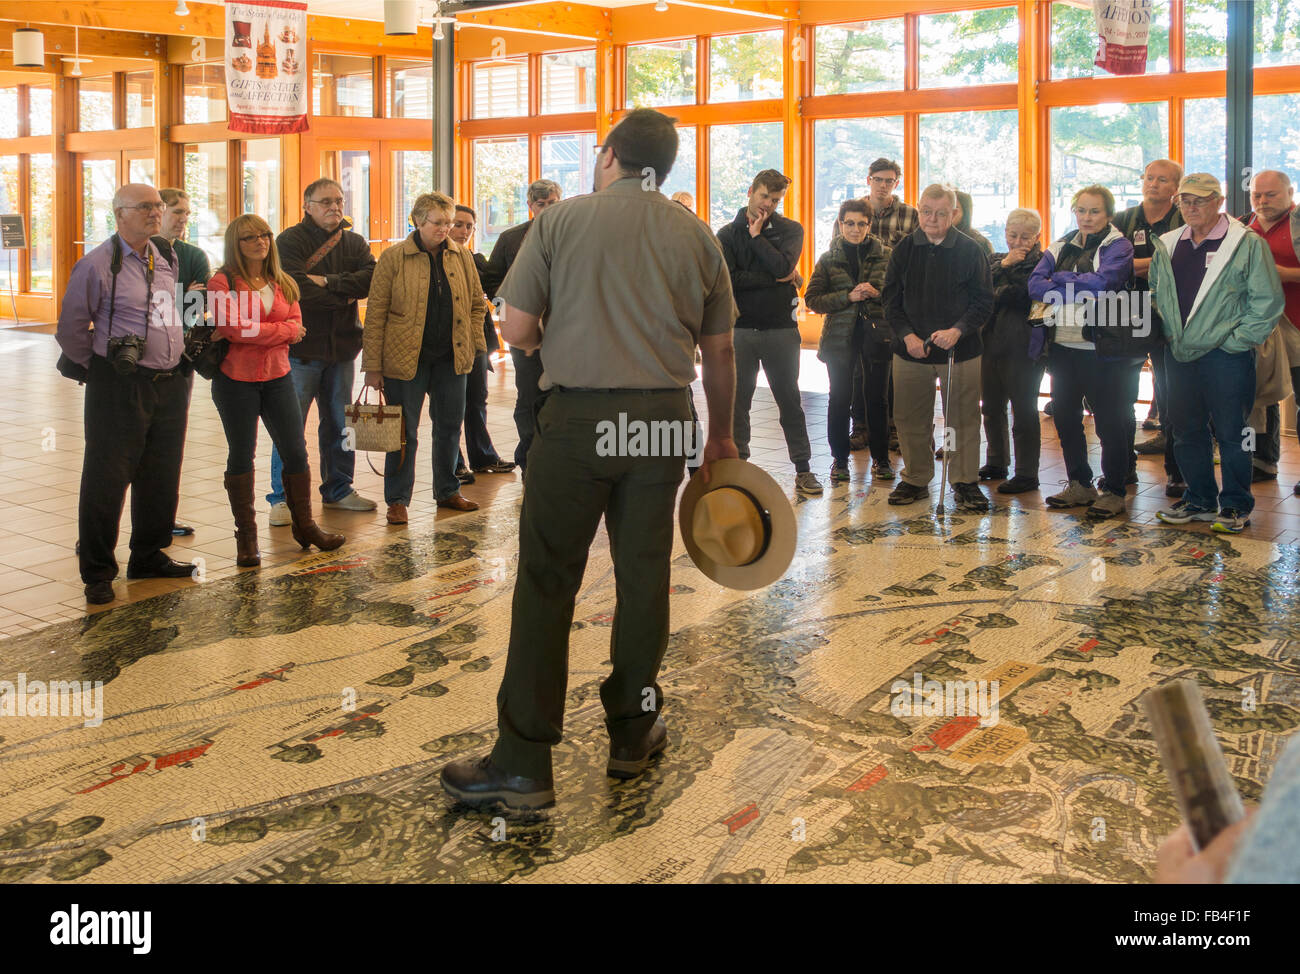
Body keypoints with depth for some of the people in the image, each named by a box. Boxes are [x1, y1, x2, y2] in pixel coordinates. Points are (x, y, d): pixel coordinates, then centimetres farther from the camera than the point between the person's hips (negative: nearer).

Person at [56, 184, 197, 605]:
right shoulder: (98, 264, -11)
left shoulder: (166, 256, 10)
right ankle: (97, 573, 9)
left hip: (171, 384, 7)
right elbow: (70, 329, -6)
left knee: (161, 478, 14)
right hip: (121, 388, -6)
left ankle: (149, 557, 29)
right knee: (107, 480, -1)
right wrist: (100, 368, 1)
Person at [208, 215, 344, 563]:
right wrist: (282, 330, -11)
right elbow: (229, 327, -17)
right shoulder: (223, 281, -5)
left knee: (296, 452, 6)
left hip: (277, 377, 4)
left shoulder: (284, 283, 11)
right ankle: (246, 536, 12)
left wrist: (254, 332, -13)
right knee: (241, 456, 4)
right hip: (236, 379, -4)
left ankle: (304, 525, 21)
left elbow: (297, 326, 1)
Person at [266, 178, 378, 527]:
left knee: (339, 423, 13)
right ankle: (282, 497, 4)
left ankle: (338, 489, 25)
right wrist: (344, 297, -9)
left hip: (342, 346, 5)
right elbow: (298, 289, -18)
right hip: (301, 347, -5)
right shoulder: (290, 241, -4)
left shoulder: (354, 243, 11)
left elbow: (371, 278, -7)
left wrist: (328, 282, -17)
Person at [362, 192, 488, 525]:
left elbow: (477, 303, 16)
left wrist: (473, 343, 5)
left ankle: (448, 491, 28)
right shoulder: (393, 258, -5)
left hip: (451, 357, 4)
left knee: (450, 426, 12)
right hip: (406, 358, -4)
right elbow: (375, 313, -6)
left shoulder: (462, 256, 6)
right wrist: (373, 366, -10)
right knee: (404, 432, 2)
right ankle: (397, 500, 12)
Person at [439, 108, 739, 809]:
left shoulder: (561, 221, -1)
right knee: (643, 577, 13)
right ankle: (633, 733, 24)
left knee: (546, 583, 0)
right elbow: (718, 351, 13)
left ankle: (524, 763, 2)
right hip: (662, 417, 3)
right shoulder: (696, 237, 8)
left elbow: (515, 330, -4)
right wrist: (722, 434, 26)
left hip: (577, 419, -3)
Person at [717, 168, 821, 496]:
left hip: (780, 328, -1)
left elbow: (782, 266, -15)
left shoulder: (790, 230, 4)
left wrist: (756, 235, -6)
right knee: (738, 401, 6)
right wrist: (776, 279, -12)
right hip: (740, 329, 1)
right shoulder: (728, 233, 4)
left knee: (789, 400, 5)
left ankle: (803, 468, 11)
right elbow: (727, 278, -13)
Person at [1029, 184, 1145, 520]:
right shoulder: (1060, 248, 13)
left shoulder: (1117, 247, -3)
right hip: (1064, 346, 6)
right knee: (1065, 417, 12)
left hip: (1102, 349, -6)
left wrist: (1061, 280, -10)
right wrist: (1082, 290, -14)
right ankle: (1079, 485, 26)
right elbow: (1035, 284, -2)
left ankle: (1114, 491, 11)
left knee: (1109, 421, 0)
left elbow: (1104, 282, -20)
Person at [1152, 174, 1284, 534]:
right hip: (1179, 354, 6)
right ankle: (1199, 500, 24)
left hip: (1226, 356, -6)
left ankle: (1235, 506, 11)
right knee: (1186, 431, 11)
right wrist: (1168, 332, 8)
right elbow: (1156, 293, 22)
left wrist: (1237, 340, -11)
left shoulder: (1247, 244, -7)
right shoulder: (1167, 246, 10)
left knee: (1231, 433, 1)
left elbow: (1267, 300, -8)